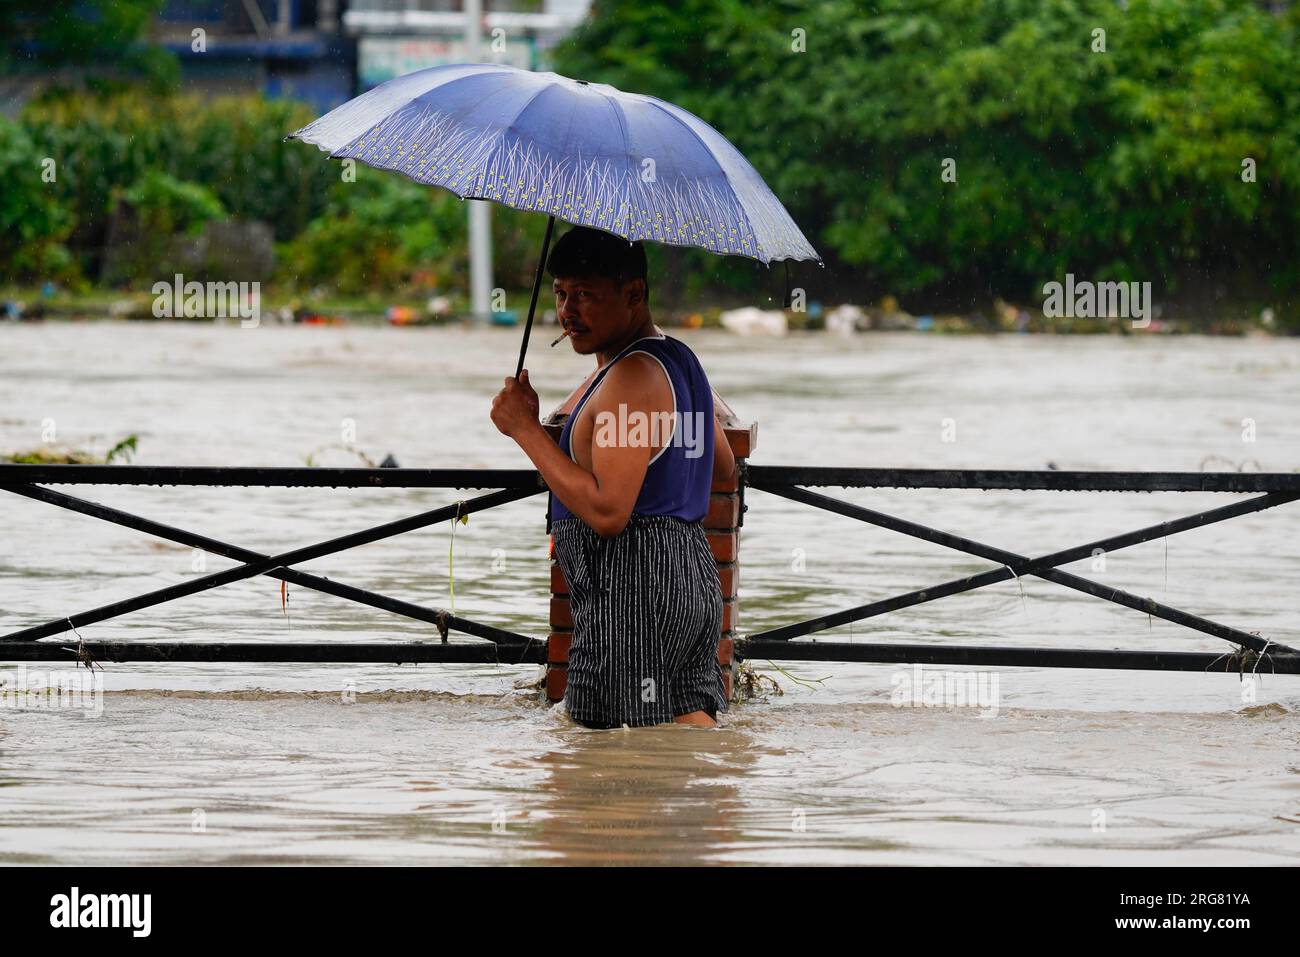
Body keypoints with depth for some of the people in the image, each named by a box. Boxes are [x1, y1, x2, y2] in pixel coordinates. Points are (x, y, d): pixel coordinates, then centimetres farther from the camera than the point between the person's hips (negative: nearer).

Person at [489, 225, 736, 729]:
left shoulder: (632, 378, -17)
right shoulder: (679, 358, 16)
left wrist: (526, 430, -18)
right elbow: (723, 466, 29)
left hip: (632, 592, -11)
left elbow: (607, 511, -24)